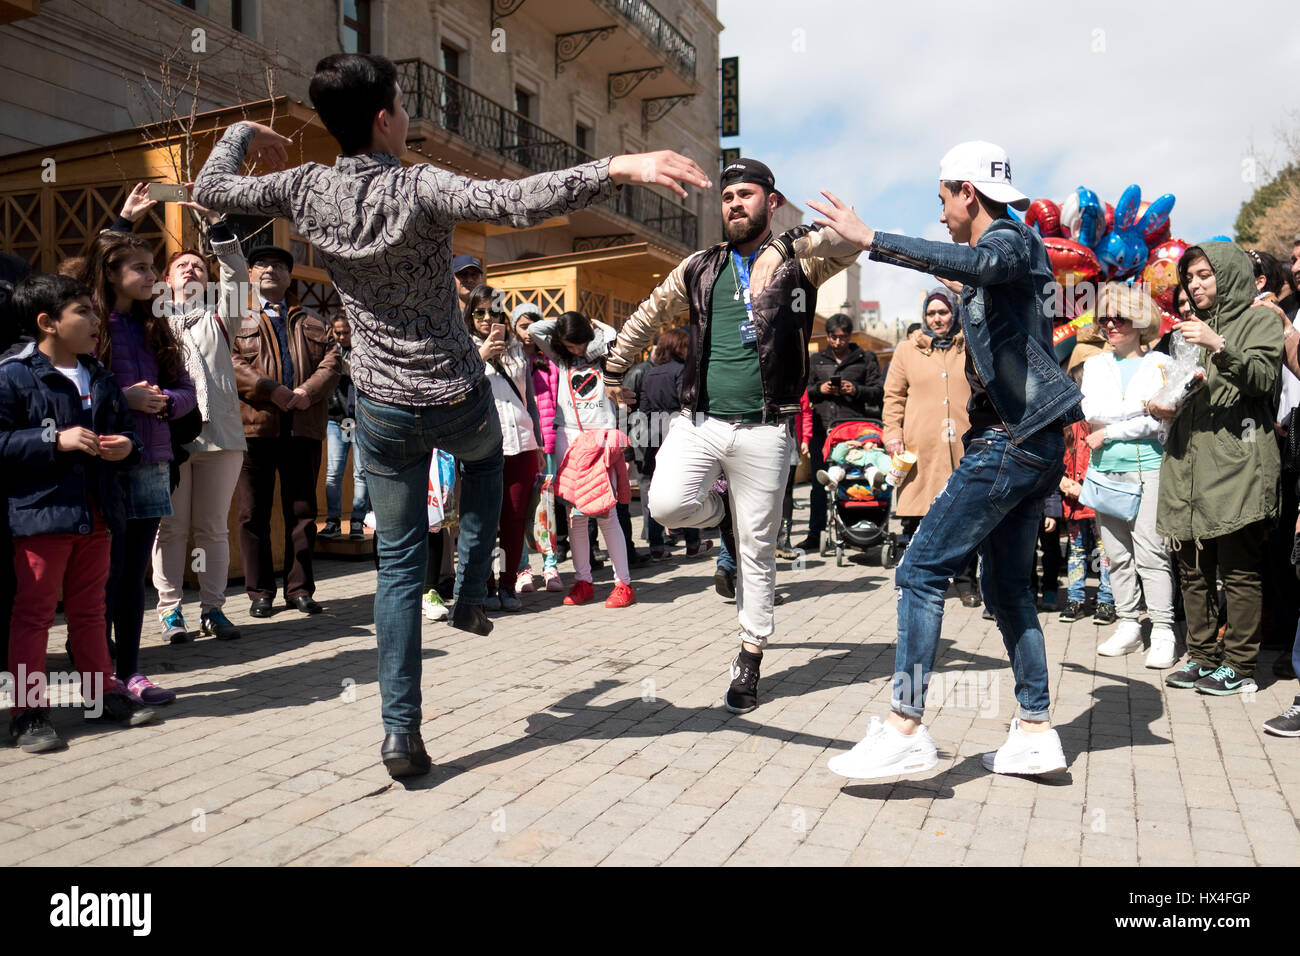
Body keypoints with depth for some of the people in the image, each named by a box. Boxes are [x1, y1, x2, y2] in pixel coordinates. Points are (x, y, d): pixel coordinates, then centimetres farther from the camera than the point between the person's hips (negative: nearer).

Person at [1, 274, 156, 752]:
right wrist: (55, 440, -22)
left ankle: (103, 692, 26)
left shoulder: (101, 378, 13)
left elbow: (123, 428, 22)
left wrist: (126, 446, 0)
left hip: (95, 512, 6)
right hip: (40, 513, -6)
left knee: (90, 610, 16)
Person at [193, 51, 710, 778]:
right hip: (458, 399, -3)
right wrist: (619, 169, -37)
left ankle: (401, 730, 8)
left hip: (383, 410, 3)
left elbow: (210, 189, 7)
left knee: (399, 567, 10)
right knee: (487, 457, 35)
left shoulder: (307, 191, -7)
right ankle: (472, 595, 29)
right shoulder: (420, 188, -20)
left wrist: (242, 134, 24)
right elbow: (517, 202, -36)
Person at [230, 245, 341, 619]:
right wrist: (273, 391, -17)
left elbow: (332, 359, 5)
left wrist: (309, 391, -12)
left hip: (303, 427, 2)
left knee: (302, 511, 5)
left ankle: (300, 588, 13)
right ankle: (259, 591, 11)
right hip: (255, 426, -2)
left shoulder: (310, 322, 19)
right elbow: (232, 363, -6)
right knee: (254, 514, 2)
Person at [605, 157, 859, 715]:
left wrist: (789, 237, -20)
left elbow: (849, 245, -17)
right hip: (699, 420, 3)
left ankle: (750, 658, 20)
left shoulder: (797, 261, 4)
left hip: (763, 432, -2)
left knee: (757, 552, 4)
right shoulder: (699, 270, 13)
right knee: (667, 505, -22)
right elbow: (646, 318, 25)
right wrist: (616, 369, 29)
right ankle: (722, 512, 13)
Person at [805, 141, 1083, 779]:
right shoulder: (1017, 249, 21)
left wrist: (869, 239, -39)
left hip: (1010, 441, -11)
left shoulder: (1010, 242, -8)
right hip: (1032, 441, 11)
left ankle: (905, 728, -13)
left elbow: (978, 264, -34)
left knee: (921, 571, -12)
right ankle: (1036, 732, 19)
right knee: (1007, 586, 13)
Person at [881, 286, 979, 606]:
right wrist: (893, 434, -1)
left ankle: (966, 582, 18)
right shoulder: (907, 349, 10)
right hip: (920, 450, -1)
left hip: (964, 447, 1)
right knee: (916, 519, -1)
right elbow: (893, 396, 10)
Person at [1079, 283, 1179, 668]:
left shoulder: (1160, 362, 5)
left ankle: (1163, 632, -5)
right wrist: (1141, 407, -8)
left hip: (1149, 466, -4)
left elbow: (1158, 421, -6)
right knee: (1117, 553, 5)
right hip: (1106, 469, 4)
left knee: (1150, 551, -10)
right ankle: (1128, 625, 14)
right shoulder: (1095, 364, 15)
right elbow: (1092, 413, 0)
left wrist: (1108, 432, -7)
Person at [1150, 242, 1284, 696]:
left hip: (1236, 462, -6)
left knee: (1238, 570, -4)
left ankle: (1239, 666, 3)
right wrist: (1164, 408, 7)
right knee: (1193, 569, 7)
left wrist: (1219, 346, -24)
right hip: (1188, 463, 6)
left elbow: (1262, 377, -11)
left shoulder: (1258, 319, 5)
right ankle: (1203, 657, 16)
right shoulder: (1190, 327, 24)